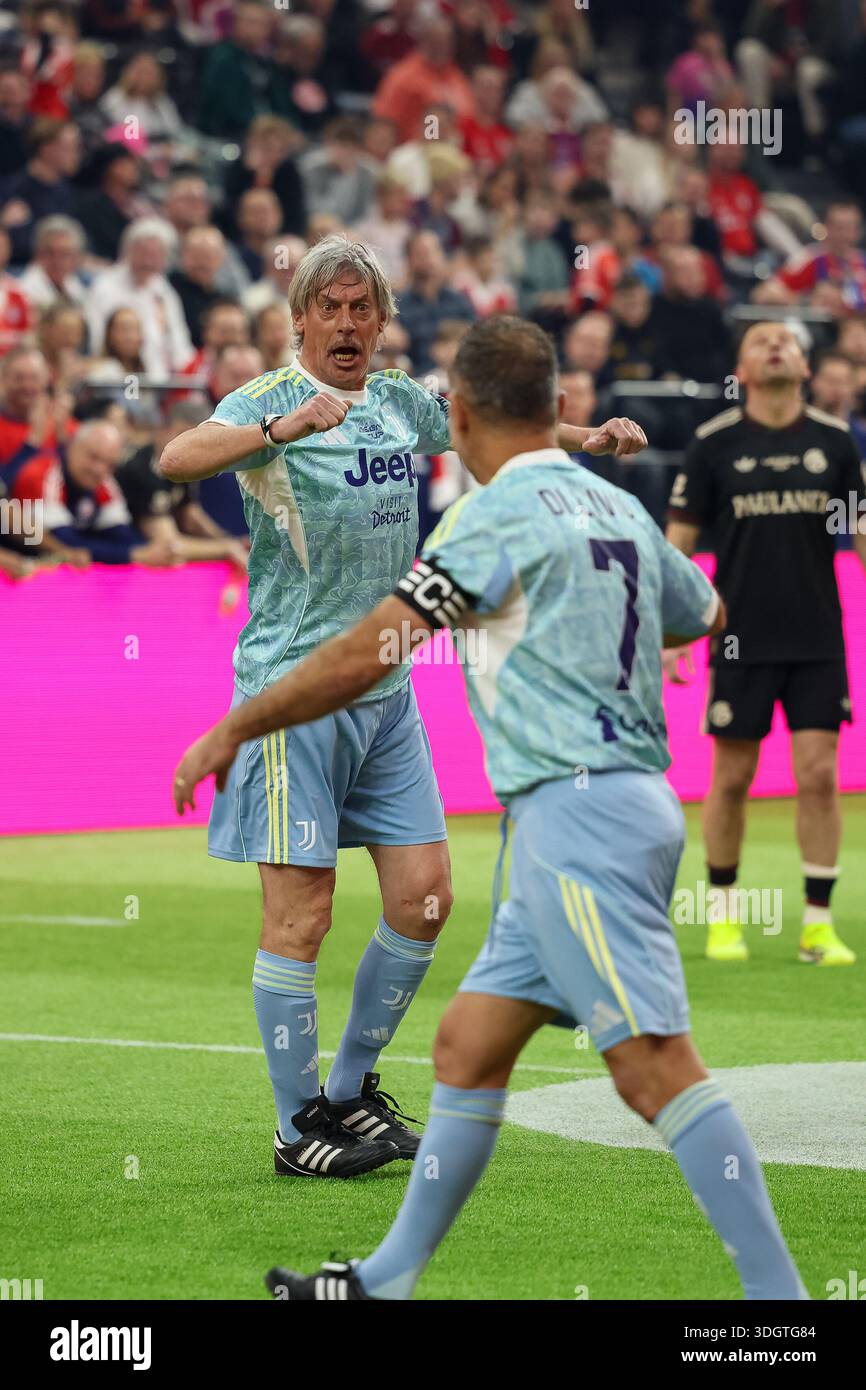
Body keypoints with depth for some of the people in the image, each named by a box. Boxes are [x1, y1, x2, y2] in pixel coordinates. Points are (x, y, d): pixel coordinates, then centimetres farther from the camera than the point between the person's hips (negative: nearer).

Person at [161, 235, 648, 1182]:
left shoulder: (400, 403, 11)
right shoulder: (267, 402, -8)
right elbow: (177, 461, -28)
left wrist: (589, 441, 18)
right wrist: (287, 427, -41)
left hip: (386, 689, 7)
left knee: (424, 896, 5)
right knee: (301, 912, -6)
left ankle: (351, 1089, 21)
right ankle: (298, 1124, 3)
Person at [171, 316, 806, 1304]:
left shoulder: (498, 513, -9)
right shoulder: (618, 508, 14)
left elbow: (364, 656, -11)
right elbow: (708, 617, 32)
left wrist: (233, 730, 0)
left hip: (578, 810, -9)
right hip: (626, 805, 9)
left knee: (656, 1069, -14)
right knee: (466, 1047, 14)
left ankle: (779, 1294, -17)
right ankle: (387, 1281, 20)